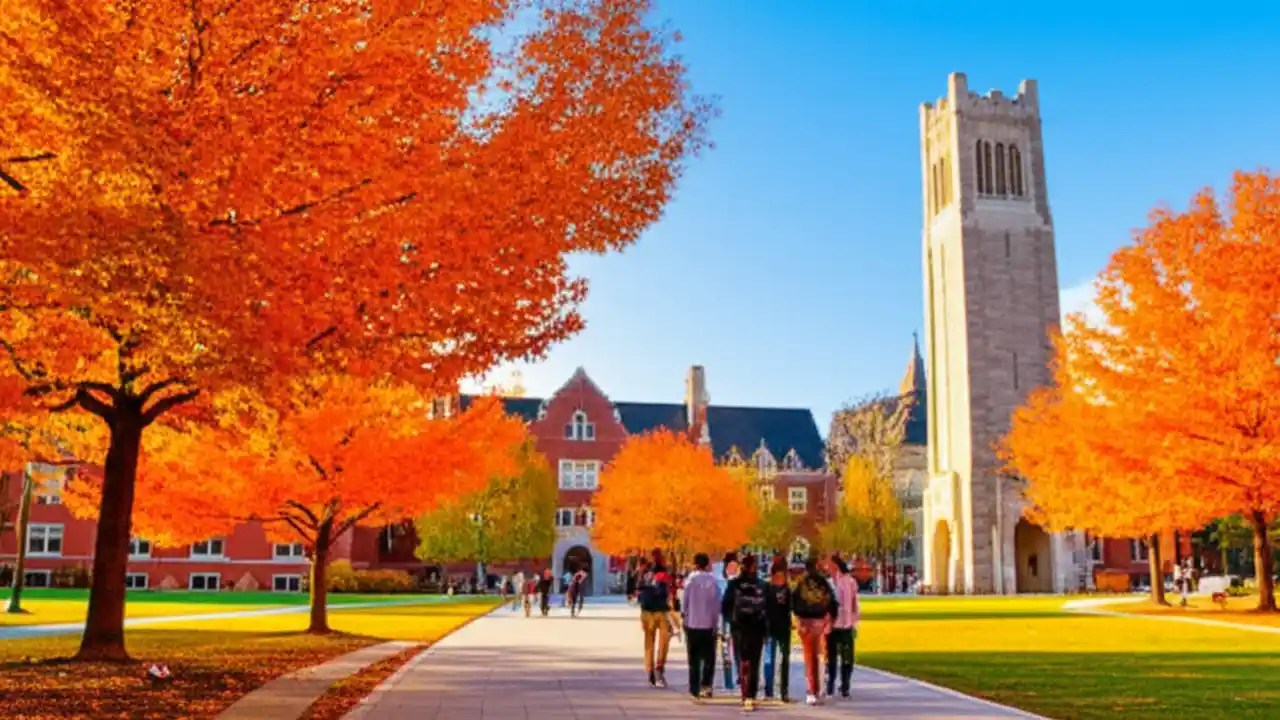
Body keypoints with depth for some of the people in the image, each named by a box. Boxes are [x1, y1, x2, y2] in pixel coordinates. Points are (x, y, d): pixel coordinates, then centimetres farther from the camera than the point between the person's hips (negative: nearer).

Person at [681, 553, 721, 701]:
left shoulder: (690, 579, -7)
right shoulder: (713, 580, -5)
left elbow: (685, 600, -6)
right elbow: (717, 603, -4)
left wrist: (685, 615, 8)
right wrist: (715, 621, 3)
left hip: (692, 623, 0)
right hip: (709, 623, 0)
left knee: (694, 658, 9)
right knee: (709, 657, 10)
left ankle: (695, 689, 8)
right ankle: (706, 685, -5)